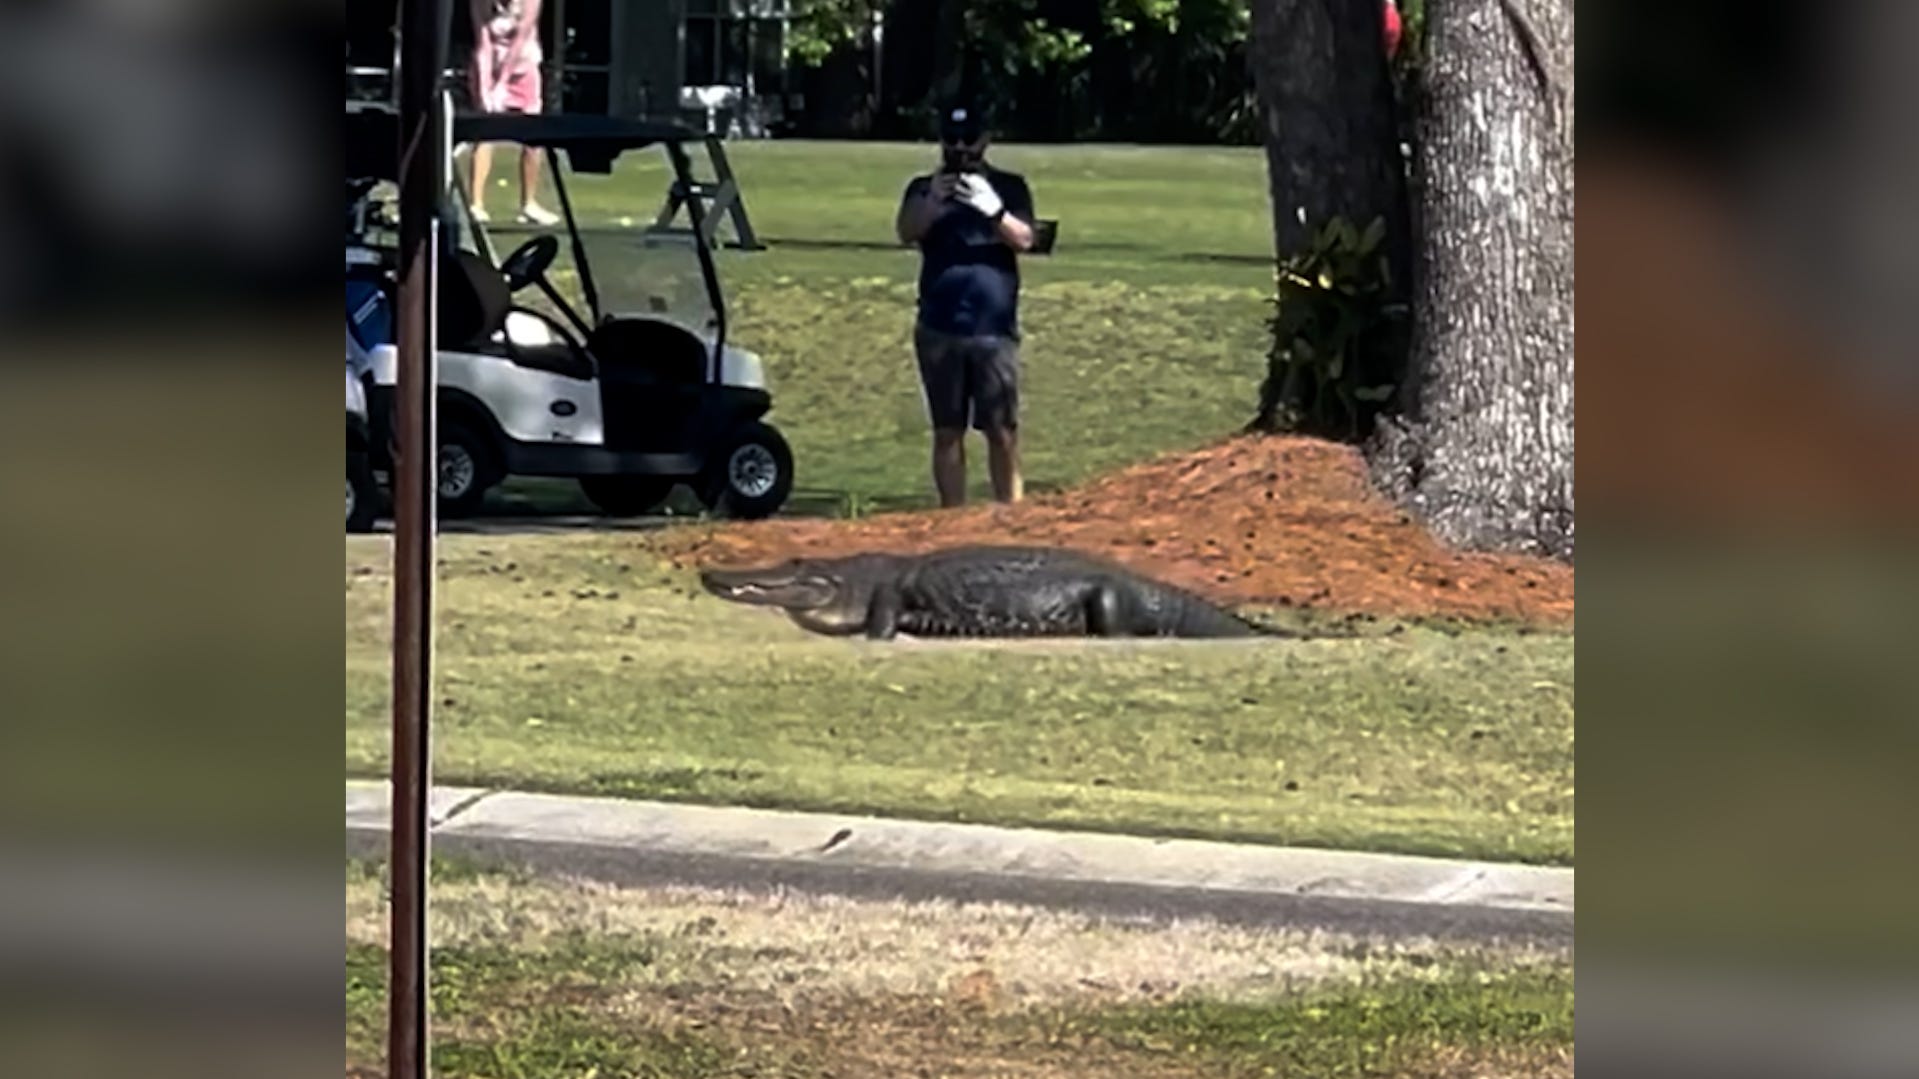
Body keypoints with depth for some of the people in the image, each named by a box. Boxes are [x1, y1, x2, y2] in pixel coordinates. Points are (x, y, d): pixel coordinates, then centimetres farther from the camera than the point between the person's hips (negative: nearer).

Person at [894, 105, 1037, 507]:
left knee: (1003, 431, -5)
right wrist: (931, 202, -27)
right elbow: (906, 232, -8)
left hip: (995, 328, -1)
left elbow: (1024, 240, -6)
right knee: (947, 431, 4)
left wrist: (992, 209, -24)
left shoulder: (1009, 187, 8)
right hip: (939, 329, 1)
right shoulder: (924, 188, 10)